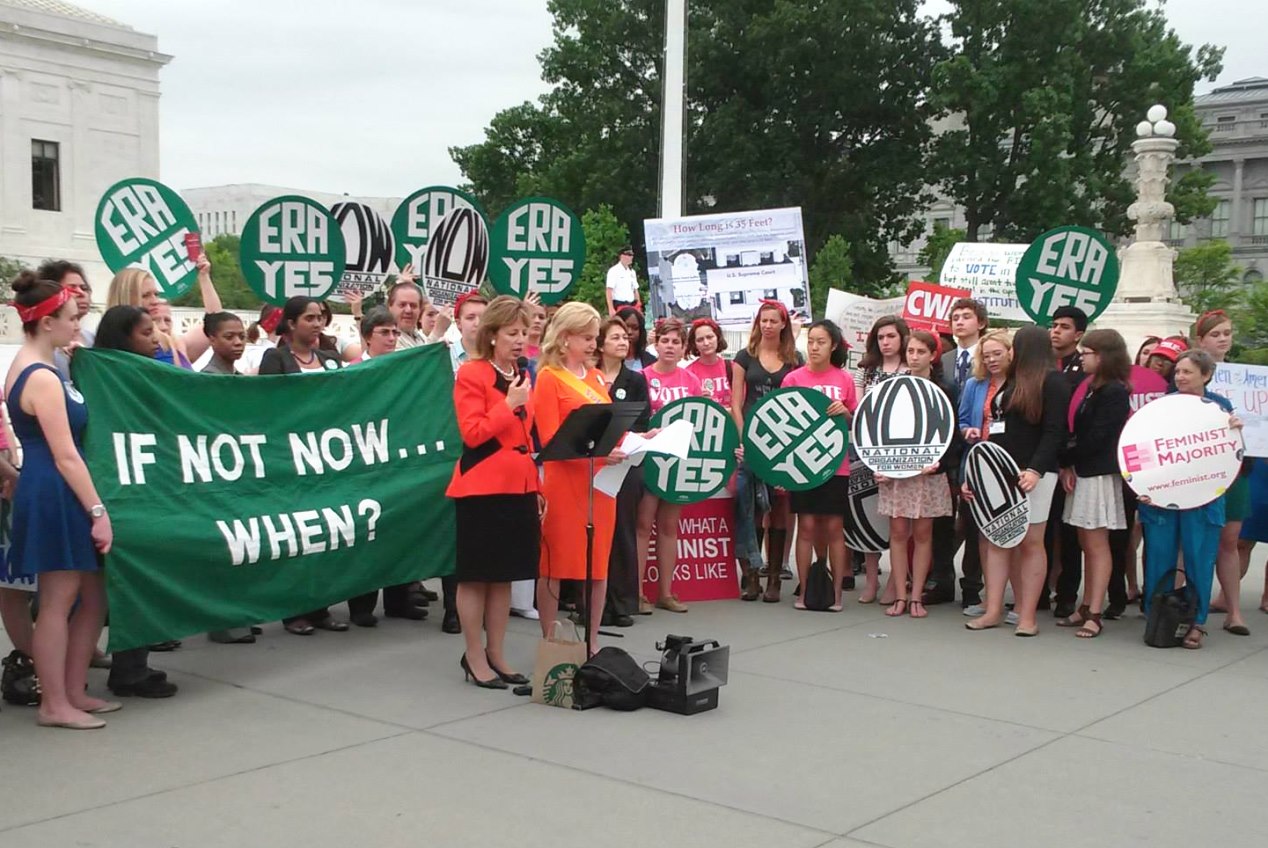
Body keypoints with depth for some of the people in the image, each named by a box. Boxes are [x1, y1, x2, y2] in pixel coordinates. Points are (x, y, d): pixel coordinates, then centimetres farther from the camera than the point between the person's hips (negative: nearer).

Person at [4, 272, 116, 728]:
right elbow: (65, 455, -19)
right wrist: (98, 511, -17)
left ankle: (74, 693, 22)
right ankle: (53, 704, 7)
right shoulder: (42, 378, -17)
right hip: (54, 495, -10)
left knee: (92, 596, 14)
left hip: (54, 495, 10)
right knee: (58, 601, -2)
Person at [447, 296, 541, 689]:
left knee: (505, 575, 12)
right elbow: (472, 433, -16)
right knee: (476, 576, 2)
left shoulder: (523, 376, 14)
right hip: (481, 489, -7)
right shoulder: (471, 374, -8)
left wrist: (537, 487, 15)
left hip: (519, 488, 7)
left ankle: (495, 654, 21)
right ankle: (474, 657, 11)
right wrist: (509, 404, -16)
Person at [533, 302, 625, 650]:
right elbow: (549, 438, -12)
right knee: (555, 563, 2)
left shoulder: (596, 378, 15)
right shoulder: (549, 377, -4)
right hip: (564, 479, -6)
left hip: (600, 479, 6)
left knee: (599, 563, 8)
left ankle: (592, 643, 18)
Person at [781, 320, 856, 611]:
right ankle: (804, 591, 7)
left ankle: (836, 593, 9)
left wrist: (845, 412, -10)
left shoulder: (844, 380, 5)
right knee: (807, 526, 0)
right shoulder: (793, 379, 1)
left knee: (834, 527, 3)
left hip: (836, 464, 1)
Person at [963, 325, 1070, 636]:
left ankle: (1027, 616, -1)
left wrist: (1035, 469, -24)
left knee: (1030, 542, -3)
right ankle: (993, 611, 7)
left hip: (1032, 473, -8)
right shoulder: (1012, 381, 20)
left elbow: (1055, 432, -12)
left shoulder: (1053, 381, -3)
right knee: (997, 541, 5)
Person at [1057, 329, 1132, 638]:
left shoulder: (1114, 392, -13)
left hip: (1100, 474, -9)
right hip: (1083, 472, 9)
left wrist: (1068, 461, -7)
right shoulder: (1092, 389, 14)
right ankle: (1086, 608, 17)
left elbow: (1096, 437, -17)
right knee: (1087, 544, 11)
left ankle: (1094, 614, -3)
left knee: (1097, 544, -6)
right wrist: (1068, 466, 0)